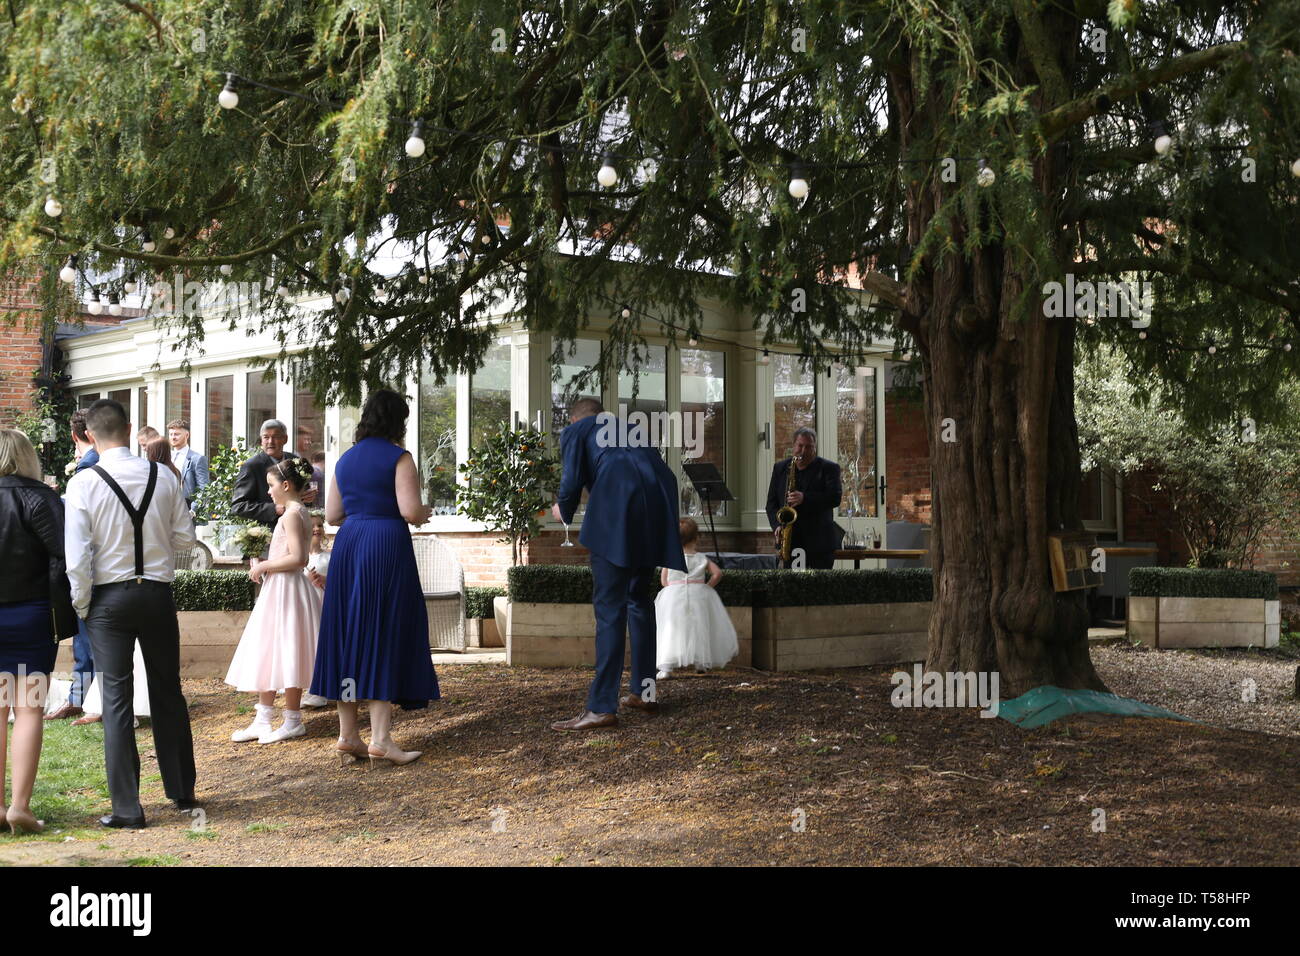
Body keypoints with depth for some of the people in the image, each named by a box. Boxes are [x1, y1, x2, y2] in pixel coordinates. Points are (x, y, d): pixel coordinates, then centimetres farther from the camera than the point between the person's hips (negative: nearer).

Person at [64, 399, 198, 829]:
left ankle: (126, 807, 5)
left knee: (116, 700, 4)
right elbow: (185, 537, 4)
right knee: (168, 692, 15)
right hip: (158, 594, 3)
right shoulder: (163, 477, -4)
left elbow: (76, 558, -11)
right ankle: (182, 791, 25)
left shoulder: (83, 484, -11)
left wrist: (82, 608, 1)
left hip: (109, 598, -3)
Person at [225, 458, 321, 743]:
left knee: (285, 655, -3)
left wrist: (264, 566, -15)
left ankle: (293, 721, 5)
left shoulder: (291, 514, -16)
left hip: (285, 590, -10)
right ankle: (263, 721, 18)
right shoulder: (299, 513, 14)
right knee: (266, 655, 12)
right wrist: (266, 565, 11)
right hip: (278, 590, 10)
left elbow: (297, 558, -25)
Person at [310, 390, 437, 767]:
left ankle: (347, 735, 12)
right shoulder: (399, 458, -6)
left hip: (347, 545, 6)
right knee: (385, 636, -2)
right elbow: (410, 510, -15)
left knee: (348, 635, 10)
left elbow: (332, 514, 14)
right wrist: (425, 513, 6)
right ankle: (380, 737, -5)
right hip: (387, 547, -6)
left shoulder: (345, 460, 13)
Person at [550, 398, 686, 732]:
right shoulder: (630, 429, 34)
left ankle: (602, 707, -8)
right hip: (656, 508, 6)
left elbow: (572, 482, 4)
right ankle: (645, 692, 25)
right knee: (638, 597, 21)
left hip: (616, 508, -6)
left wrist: (563, 511, 24)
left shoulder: (575, 431, 18)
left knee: (609, 607, -5)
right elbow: (665, 473, 25)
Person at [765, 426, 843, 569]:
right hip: (790, 541, 2)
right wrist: (777, 526, -6)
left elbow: (835, 497, -11)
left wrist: (805, 498, -23)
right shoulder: (780, 468, 12)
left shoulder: (828, 468, 2)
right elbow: (771, 502, 12)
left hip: (820, 542, -2)